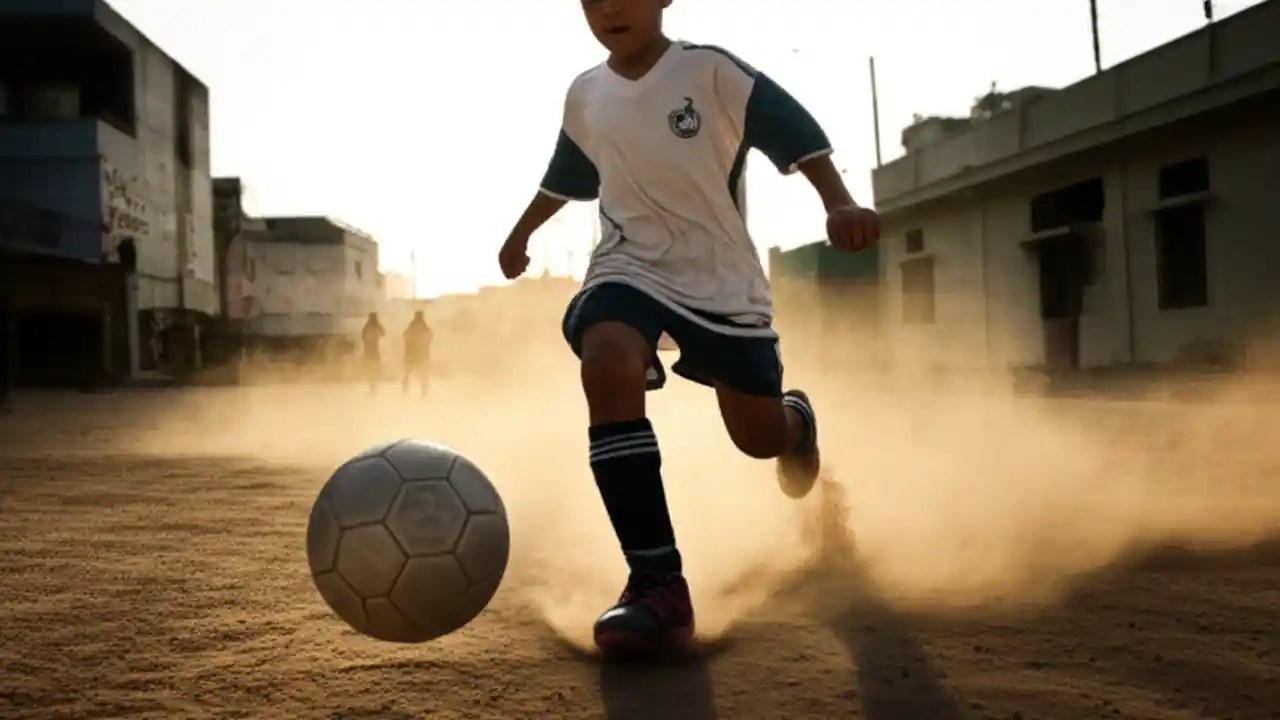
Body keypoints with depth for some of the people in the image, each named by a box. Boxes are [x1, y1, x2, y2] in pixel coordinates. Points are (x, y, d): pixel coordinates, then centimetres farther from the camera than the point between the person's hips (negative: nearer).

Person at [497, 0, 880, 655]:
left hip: (722, 278, -2)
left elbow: (797, 133, -11)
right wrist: (522, 233, 33)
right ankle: (658, 584, -32)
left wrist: (839, 205, -25)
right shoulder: (584, 96, 5)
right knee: (608, 365, -32)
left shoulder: (712, 72, -11)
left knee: (760, 436, 3)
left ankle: (798, 420, 49)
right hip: (630, 266, 2)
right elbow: (565, 178, 23)